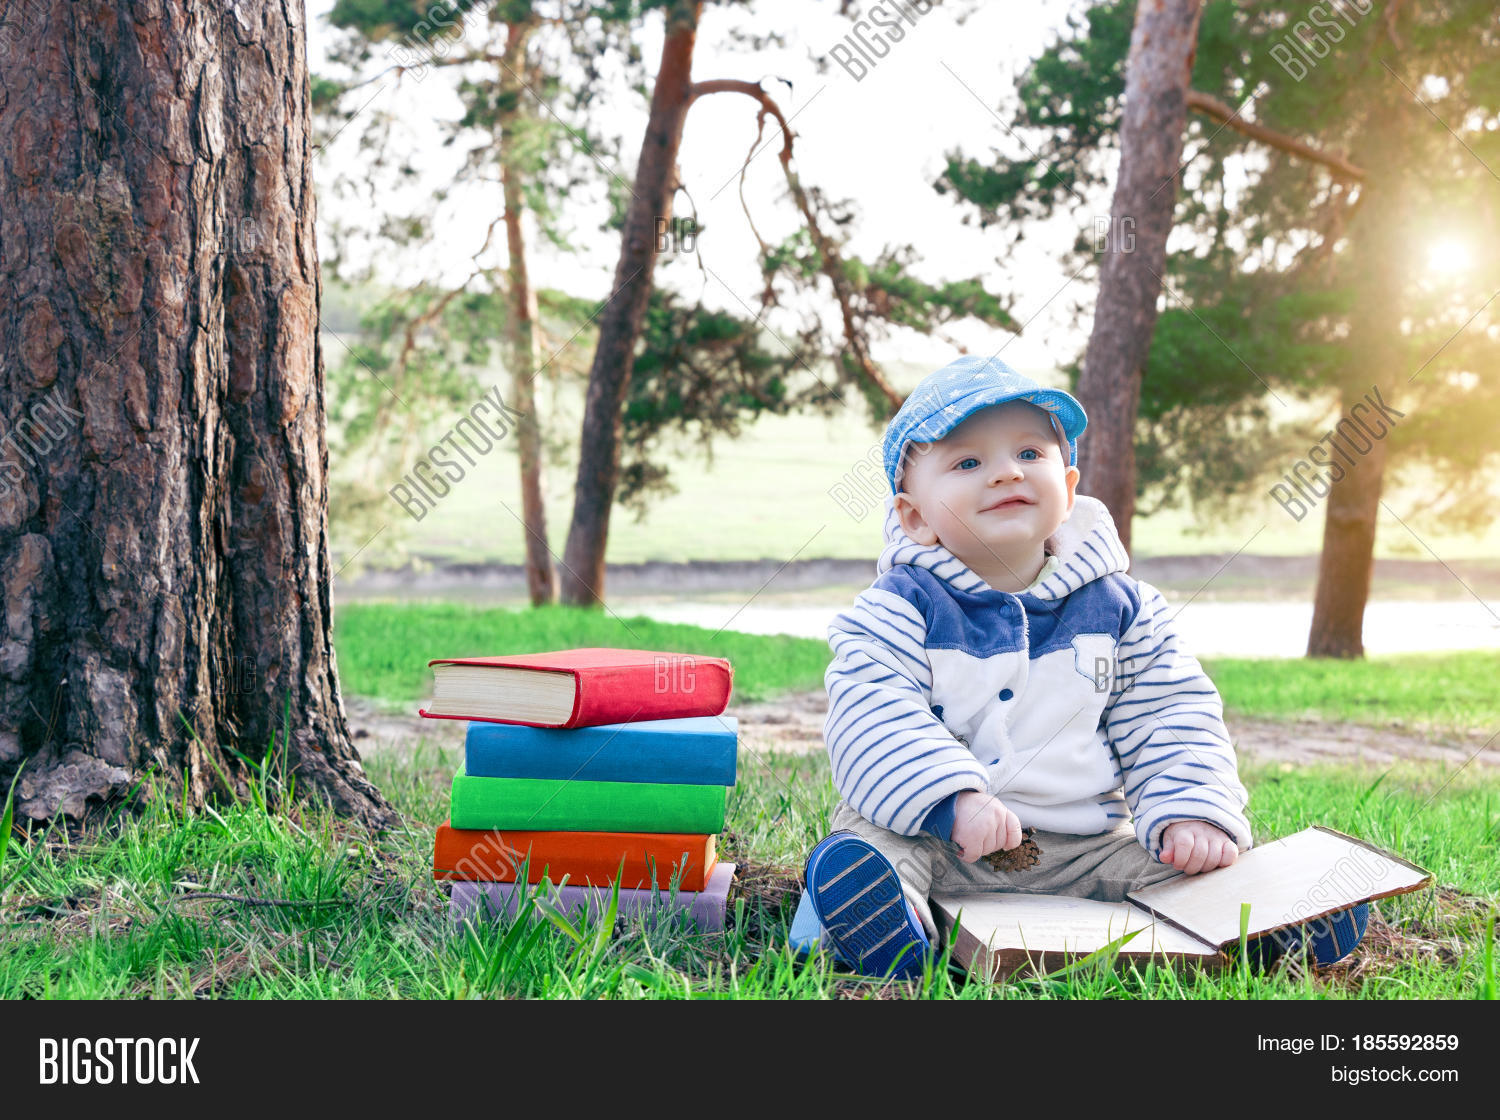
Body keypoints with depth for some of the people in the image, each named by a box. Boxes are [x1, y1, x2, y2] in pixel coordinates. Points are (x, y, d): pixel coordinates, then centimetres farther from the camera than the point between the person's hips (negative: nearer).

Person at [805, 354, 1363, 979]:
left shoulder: (1119, 607, 7)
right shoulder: (902, 608, -3)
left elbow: (1168, 718, 9)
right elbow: (875, 718, -16)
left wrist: (1191, 811, -9)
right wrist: (952, 798, -32)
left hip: (1087, 845, 3)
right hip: (939, 840, -3)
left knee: (1206, 867, -15)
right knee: (858, 852, -32)